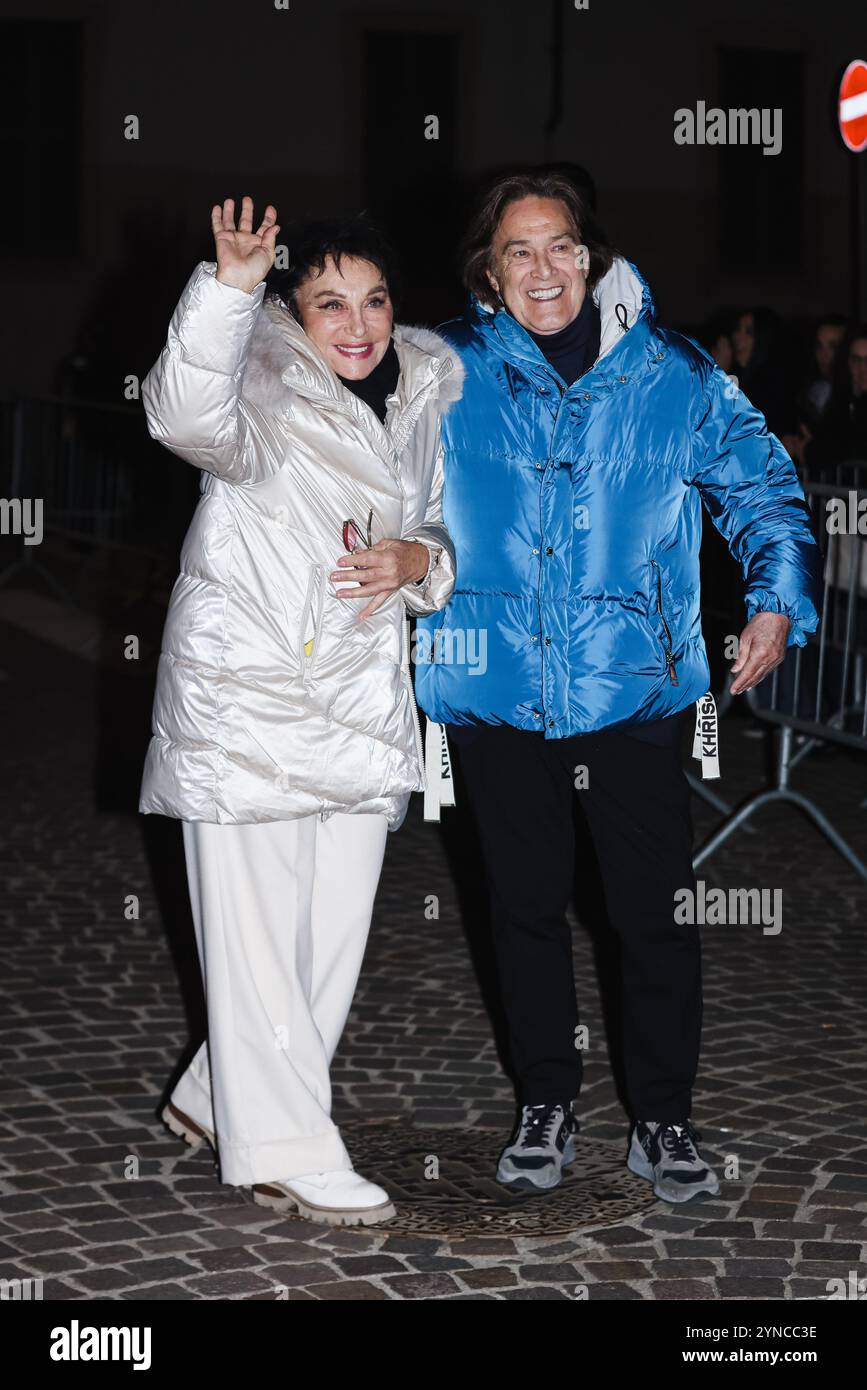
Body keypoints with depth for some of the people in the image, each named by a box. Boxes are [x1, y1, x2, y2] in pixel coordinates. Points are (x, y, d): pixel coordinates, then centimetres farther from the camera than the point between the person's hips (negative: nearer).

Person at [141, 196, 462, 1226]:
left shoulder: (424, 395, 10)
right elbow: (191, 417, -35)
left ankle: (217, 1100, 27)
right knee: (256, 921, -5)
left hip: (361, 696, 7)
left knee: (336, 921, 10)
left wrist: (418, 560, -3)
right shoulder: (268, 389, -11)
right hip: (246, 691, -6)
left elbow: (448, 527, 21)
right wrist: (228, 289, -48)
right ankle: (287, 1153, 6)